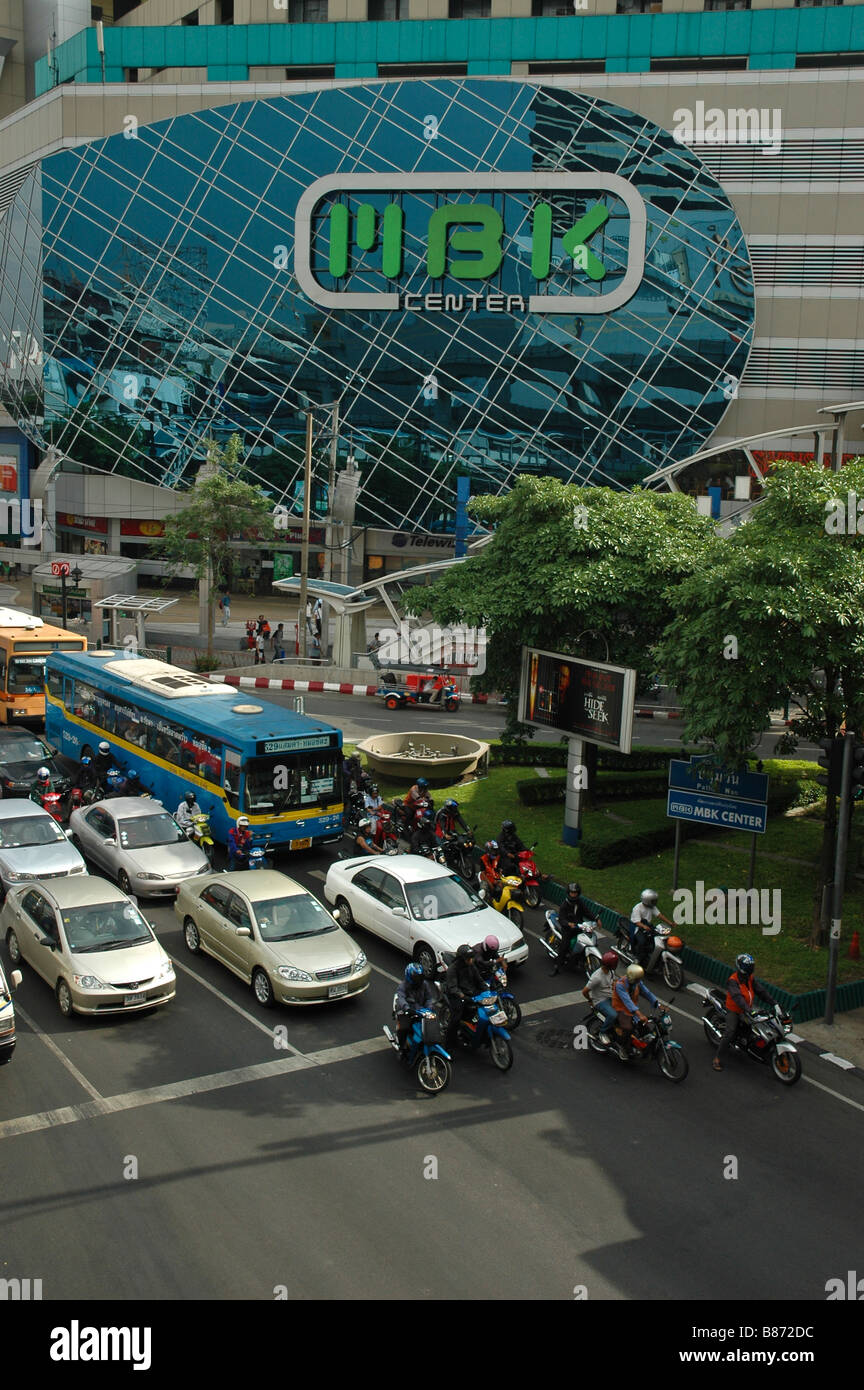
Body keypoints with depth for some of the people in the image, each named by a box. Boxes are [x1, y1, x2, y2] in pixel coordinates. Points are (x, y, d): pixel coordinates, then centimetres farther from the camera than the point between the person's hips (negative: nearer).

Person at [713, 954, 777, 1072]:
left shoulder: (751, 978, 3)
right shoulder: (733, 981, -21)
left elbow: (761, 991, 1)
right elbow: (737, 996, -35)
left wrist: (774, 1003, -11)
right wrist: (747, 1009, -49)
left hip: (748, 1009, 7)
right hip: (734, 1010, -7)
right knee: (729, 1033, -19)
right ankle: (718, 1059, -14)